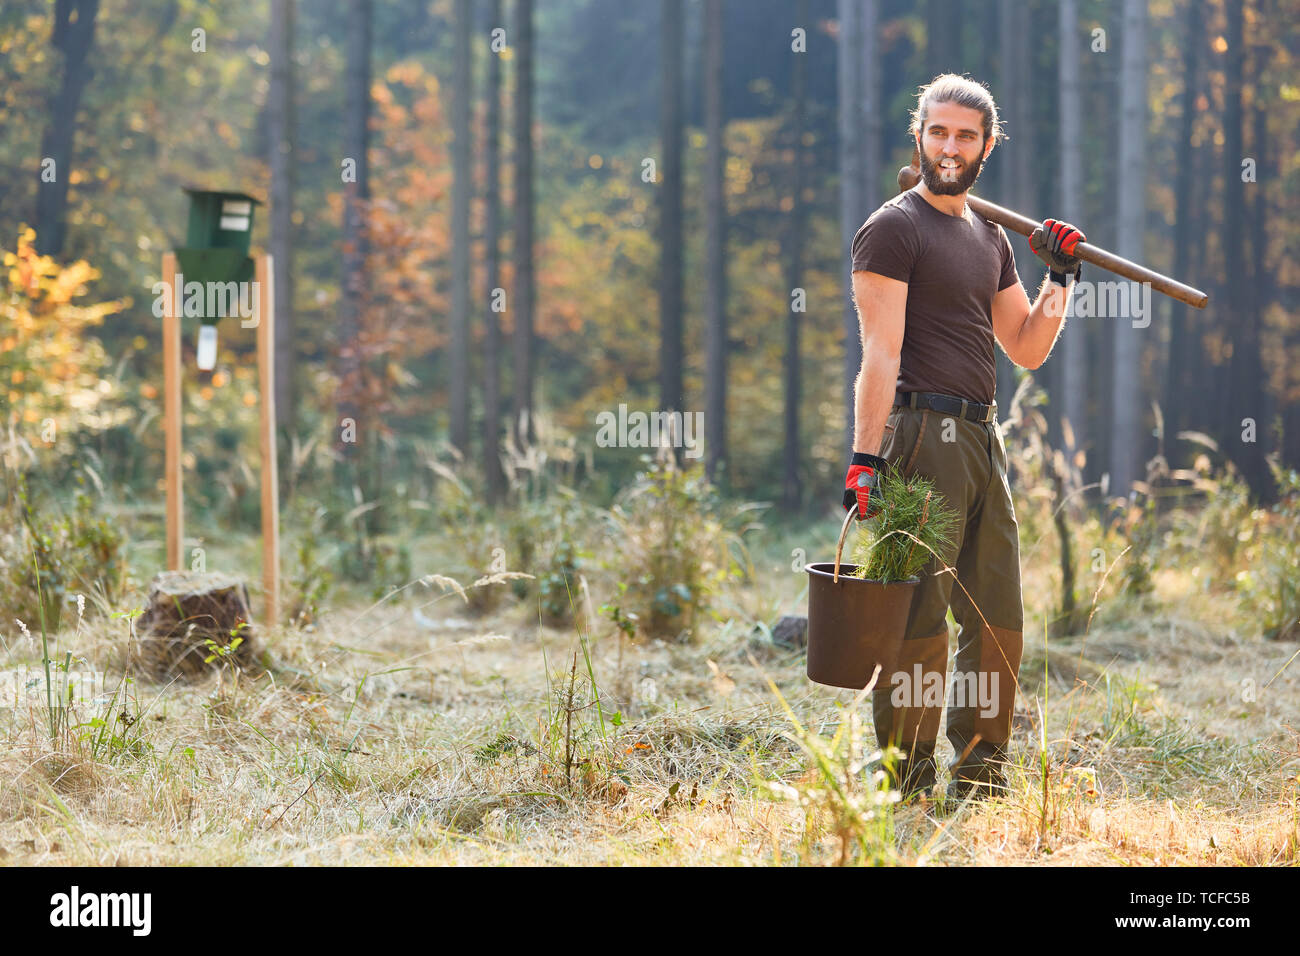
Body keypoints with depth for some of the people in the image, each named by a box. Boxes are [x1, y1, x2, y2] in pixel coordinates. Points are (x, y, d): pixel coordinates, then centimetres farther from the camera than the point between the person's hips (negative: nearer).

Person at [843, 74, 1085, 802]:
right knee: (920, 618, -8)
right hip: (924, 434, -8)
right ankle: (908, 780, -2)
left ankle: (983, 768, 19)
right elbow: (880, 354, -13)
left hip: (983, 438, 8)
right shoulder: (894, 229, -5)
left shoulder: (992, 238, 18)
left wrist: (1060, 278, 9)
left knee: (1000, 618, 10)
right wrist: (865, 458, -20)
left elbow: (1027, 351, 20)